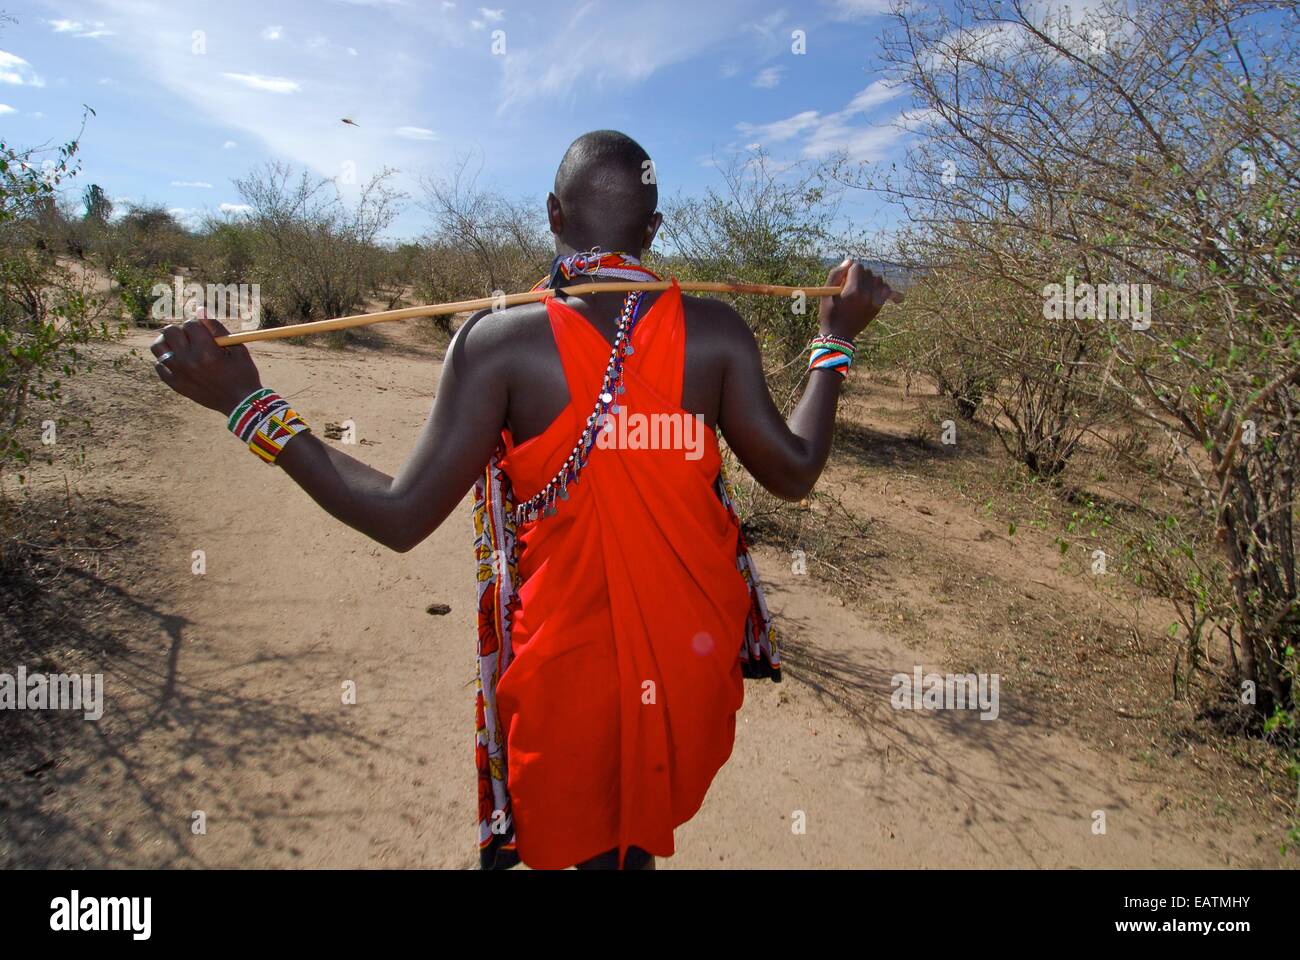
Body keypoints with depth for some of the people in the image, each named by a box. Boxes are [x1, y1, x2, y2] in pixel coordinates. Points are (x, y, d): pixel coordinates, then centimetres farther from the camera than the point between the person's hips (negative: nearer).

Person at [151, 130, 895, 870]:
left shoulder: (501, 342, -16)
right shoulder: (715, 331, -10)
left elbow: (401, 518, -15)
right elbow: (794, 473, -1)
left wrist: (247, 404, -6)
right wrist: (835, 343, 12)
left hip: (568, 654, -2)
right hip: (694, 651, 3)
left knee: (595, 844, 22)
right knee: (642, 826, 29)